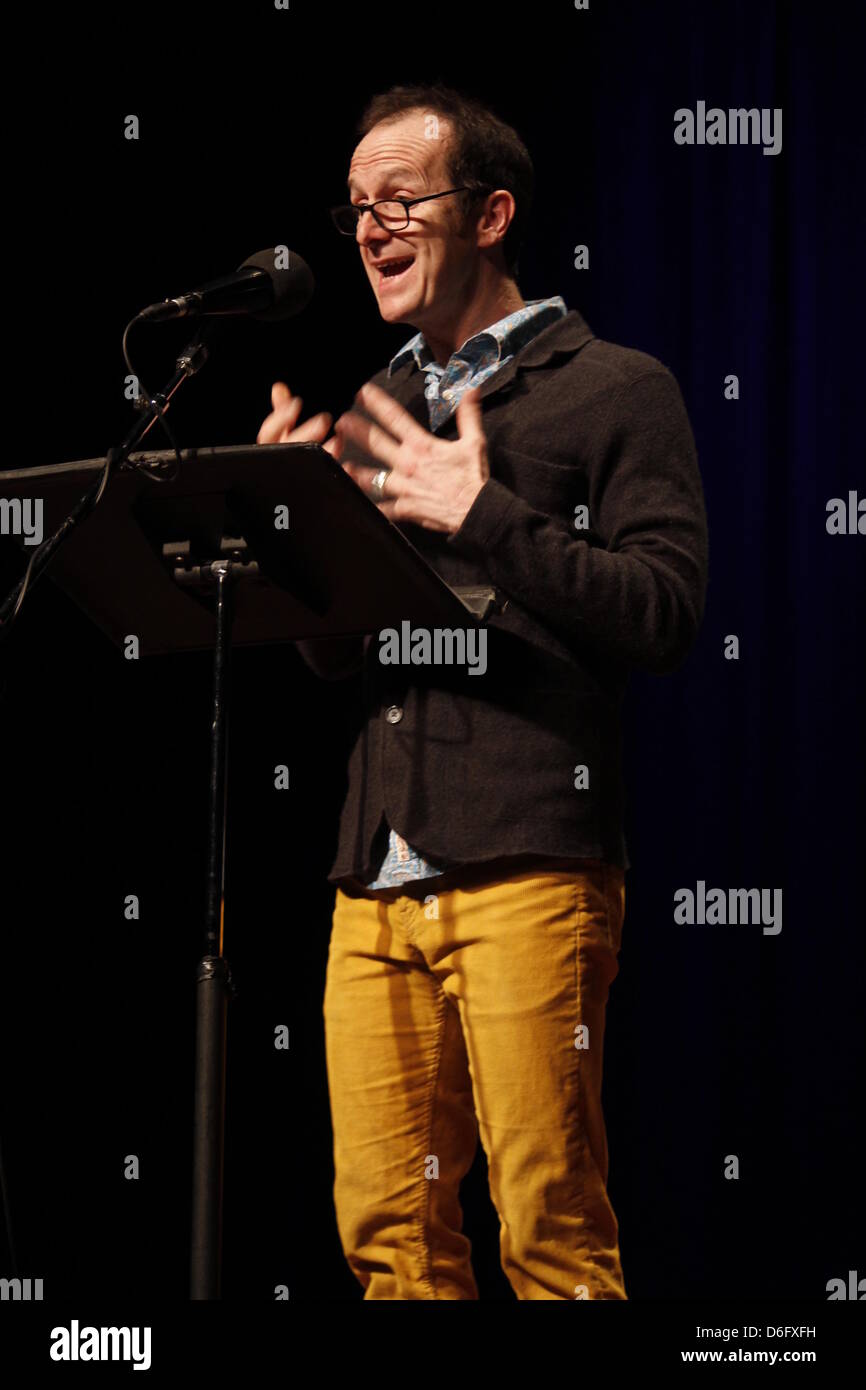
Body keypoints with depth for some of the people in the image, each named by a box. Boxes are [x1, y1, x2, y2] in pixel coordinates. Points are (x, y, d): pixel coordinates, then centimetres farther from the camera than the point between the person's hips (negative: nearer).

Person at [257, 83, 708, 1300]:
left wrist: (485, 519, -13)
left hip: (530, 867, -6)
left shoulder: (615, 391, 3)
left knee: (548, 1226, -7)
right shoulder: (377, 414, 21)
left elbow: (667, 615, -9)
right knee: (386, 1222, 4)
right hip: (379, 876, 6)